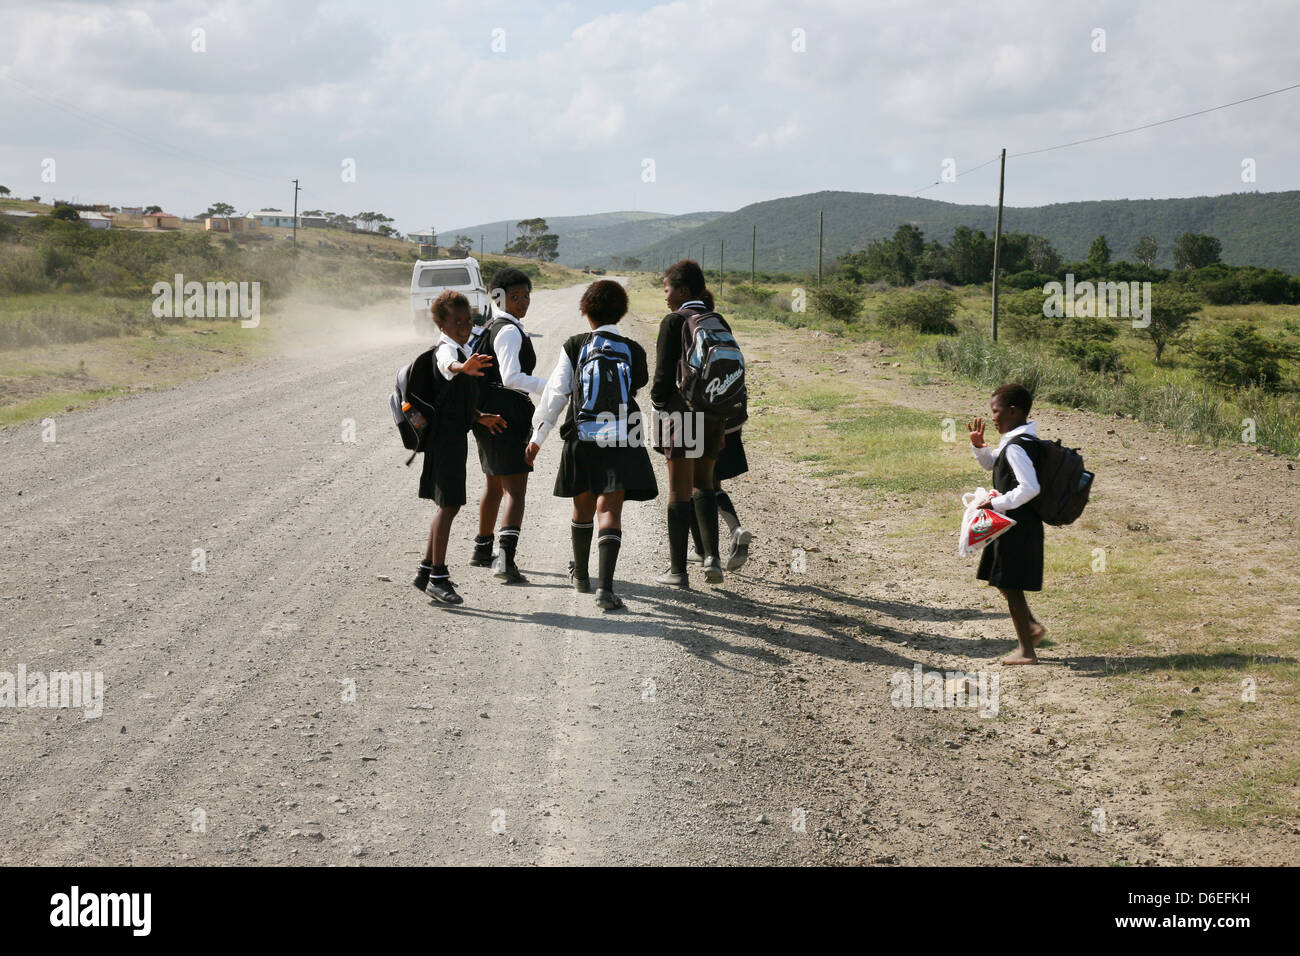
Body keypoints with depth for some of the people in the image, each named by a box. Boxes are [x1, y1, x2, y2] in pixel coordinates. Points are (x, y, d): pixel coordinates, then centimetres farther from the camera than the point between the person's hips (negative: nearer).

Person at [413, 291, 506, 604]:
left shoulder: (461, 349, 16)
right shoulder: (446, 349, -16)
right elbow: (447, 364, -43)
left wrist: (480, 417, 19)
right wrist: (462, 367, -64)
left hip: (455, 434, 10)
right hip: (446, 435, -10)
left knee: (448, 504, 15)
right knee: (449, 504, -9)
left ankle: (426, 571, 24)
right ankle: (438, 577, -5)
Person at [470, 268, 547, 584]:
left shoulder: (491, 328, 15)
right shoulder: (509, 331, -16)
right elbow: (511, 378, -25)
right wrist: (551, 387, -25)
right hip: (507, 417, -10)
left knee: (494, 485, 23)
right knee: (515, 490, -13)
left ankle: (482, 550, 37)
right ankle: (505, 559, -25)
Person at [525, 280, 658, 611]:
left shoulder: (574, 347, -4)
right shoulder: (634, 351, -2)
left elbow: (556, 395, -2)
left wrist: (537, 437, 5)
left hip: (582, 443, 1)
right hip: (622, 444, -1)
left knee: (583, 508, 18)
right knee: (609, 511, -5)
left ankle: (581, 575, 38)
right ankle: (605, 587, -19)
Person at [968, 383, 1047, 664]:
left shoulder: (1016, 447, -21)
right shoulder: (1023, 441, 11)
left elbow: (1030, 488, -32)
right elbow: (991, 462, 27)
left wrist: (997, 503, -24)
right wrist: (978, 445, 9)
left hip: (1017, 527, -10)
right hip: (1016, 524, 10)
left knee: (1010, 585, 0)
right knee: (1004, 581, 21)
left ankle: (1026, 651, 7)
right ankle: (1031, 626, 27)